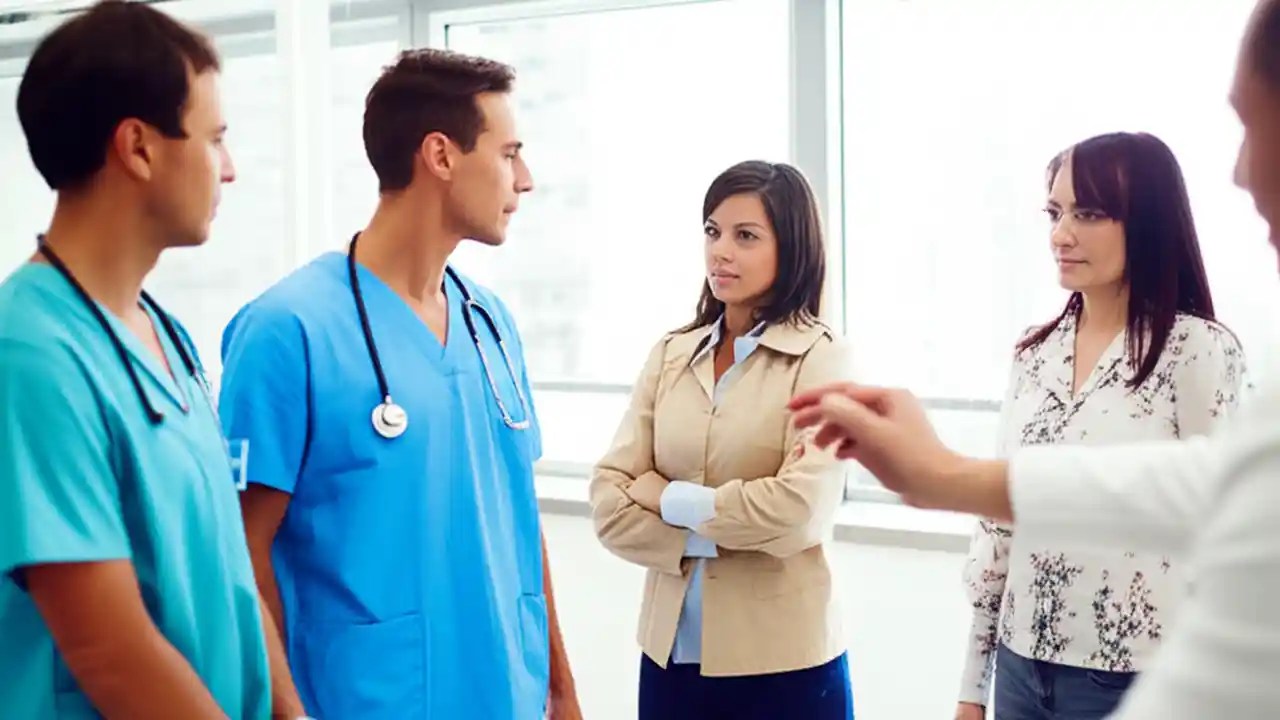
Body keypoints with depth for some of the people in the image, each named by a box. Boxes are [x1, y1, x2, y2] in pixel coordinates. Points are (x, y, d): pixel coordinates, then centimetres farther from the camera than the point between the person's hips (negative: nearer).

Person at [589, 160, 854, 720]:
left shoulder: (818, 359, -7)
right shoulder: (670, 356, 4)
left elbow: (800, 510, -19)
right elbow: (608, 502, -1)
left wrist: (669, 499, -10)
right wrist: (698, 542, -14)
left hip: (783, 660, -3)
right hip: (671, 650, 4)